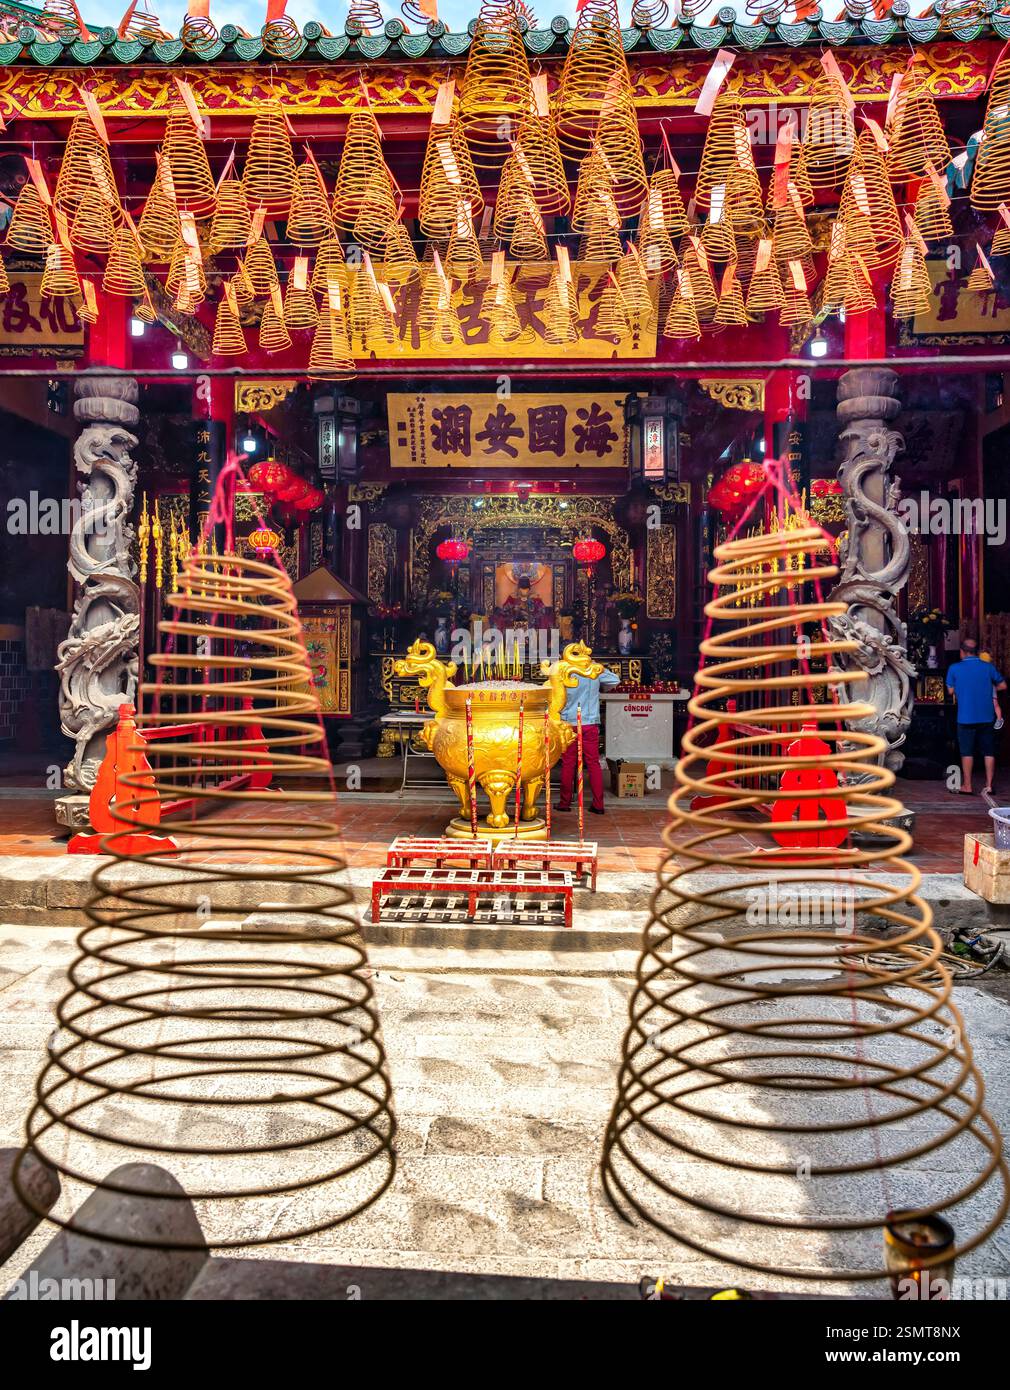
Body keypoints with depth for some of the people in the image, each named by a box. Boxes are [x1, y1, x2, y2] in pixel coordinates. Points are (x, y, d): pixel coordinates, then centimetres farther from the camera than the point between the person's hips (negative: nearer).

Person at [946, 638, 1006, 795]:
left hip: (966, 716, -1)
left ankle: (967, 786, 8)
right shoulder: (988, 667, 0)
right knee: (989, 752, 8)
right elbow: (1003, 685, 10)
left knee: (967, 752, 7)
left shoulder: (954, 668, -5)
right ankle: (989, 785, 8)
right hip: (987, 717, 1)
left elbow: (951, 690, 5)